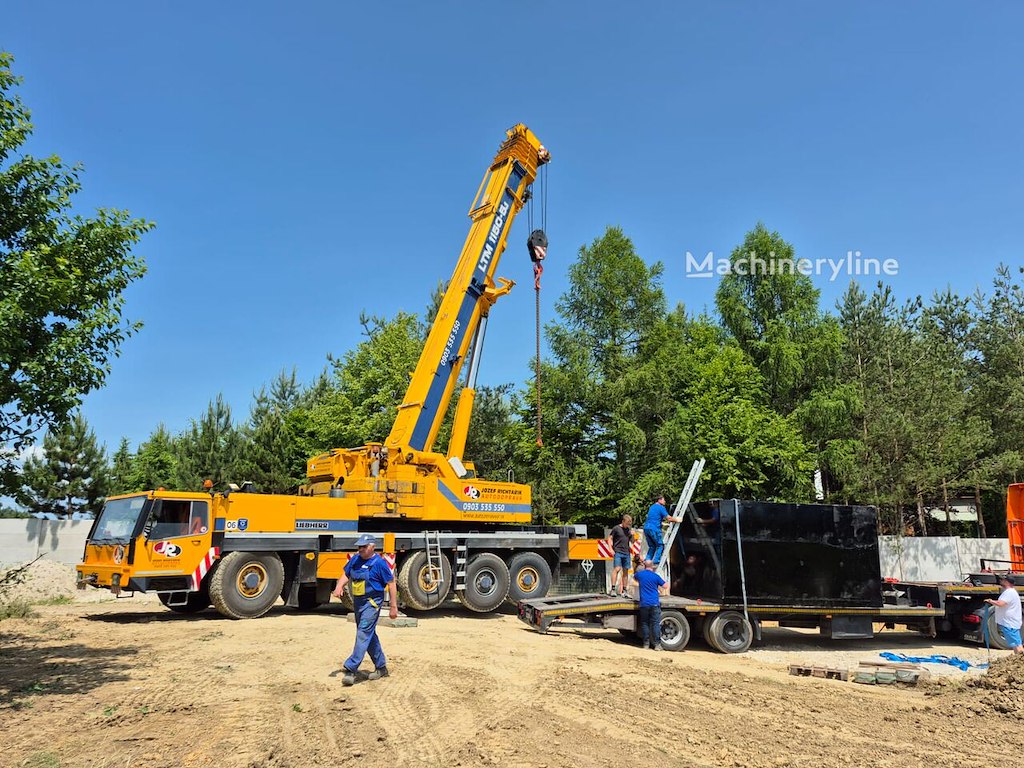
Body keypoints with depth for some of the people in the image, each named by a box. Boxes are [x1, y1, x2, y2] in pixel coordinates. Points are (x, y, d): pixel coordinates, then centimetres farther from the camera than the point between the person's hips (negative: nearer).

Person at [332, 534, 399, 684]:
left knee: (364, 633, -14)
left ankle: (351, 669, -14)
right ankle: (381, 667, 27)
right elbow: (346, 574, 17)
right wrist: (339, 586, -6)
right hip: (358, 602, 8)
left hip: (372, 603, -8)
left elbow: (391, 584, -9)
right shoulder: (355, 559, 6)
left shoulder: (379, 562, -12)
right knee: (369, 634, 15)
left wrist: (394, 607, -10)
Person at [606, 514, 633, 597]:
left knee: (625, 571, 6)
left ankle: (624, 590, 12)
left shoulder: (629, 529, 13)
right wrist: (611, 549, -10)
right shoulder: (616, 528, -3)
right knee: (617, 569, -15)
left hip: (626, 553, 6)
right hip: (617, 552, -6)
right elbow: (610, 538, -1)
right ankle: (612, 589, -13)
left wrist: (632, 535, -3)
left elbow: (632, 542, 18)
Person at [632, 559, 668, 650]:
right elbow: (665, 586, 5)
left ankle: (645, 643, 11)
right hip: (654, 603, -2)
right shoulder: (655, 576, -2)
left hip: (644, 604, 2)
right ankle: (657, 644, -3)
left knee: (644, 623, 10)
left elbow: (634, 578, 28)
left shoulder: (640, 574, 5)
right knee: (656, 624, 0)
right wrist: (660, 590, 25)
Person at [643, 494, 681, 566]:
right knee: (660, 545, 2)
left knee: (652, 546, 16)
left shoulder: (652, 507, 24)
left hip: (646, 528, 8)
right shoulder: (661, 507, -4)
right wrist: (676, 520, 6)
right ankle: (656, 561, -5)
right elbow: (668, 518, -10)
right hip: (654, 529, -8)